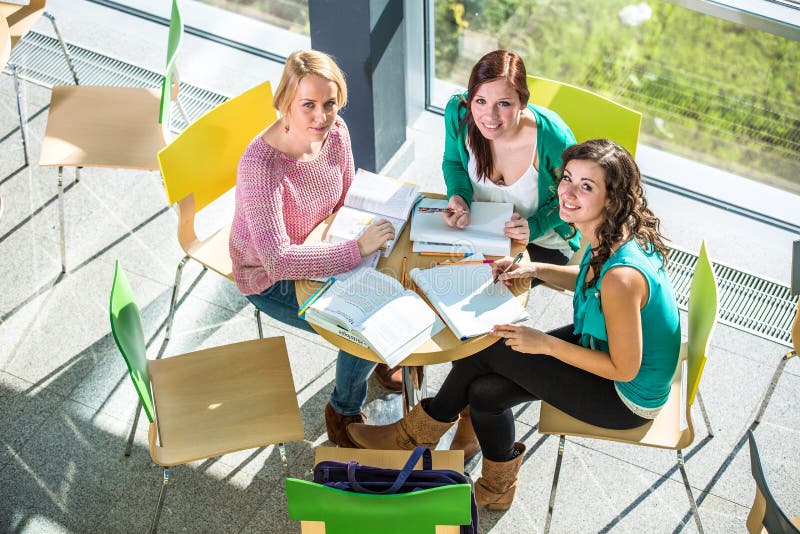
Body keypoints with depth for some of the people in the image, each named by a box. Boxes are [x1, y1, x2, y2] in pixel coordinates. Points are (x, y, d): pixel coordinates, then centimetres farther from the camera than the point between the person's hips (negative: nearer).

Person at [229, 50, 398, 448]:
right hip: (271, 280, -6)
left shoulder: (335, 133, -15)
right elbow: (277, 260, -40)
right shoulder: (260, 164, -36)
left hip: (315, 249, 7)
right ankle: (343, 413, 15)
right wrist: (357, 248, -41)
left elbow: (345, 198, 4)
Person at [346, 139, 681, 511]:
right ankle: (497, 487, 20)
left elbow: (624, 369, -25)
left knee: (485, 351, -10)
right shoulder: (609, 237, -8)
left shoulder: (622, 277, -35)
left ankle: (415, 434, 13)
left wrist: (545, 344, -20)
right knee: (485, 390, -3)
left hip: (628, 399, -8)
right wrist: (535, 269, -2)